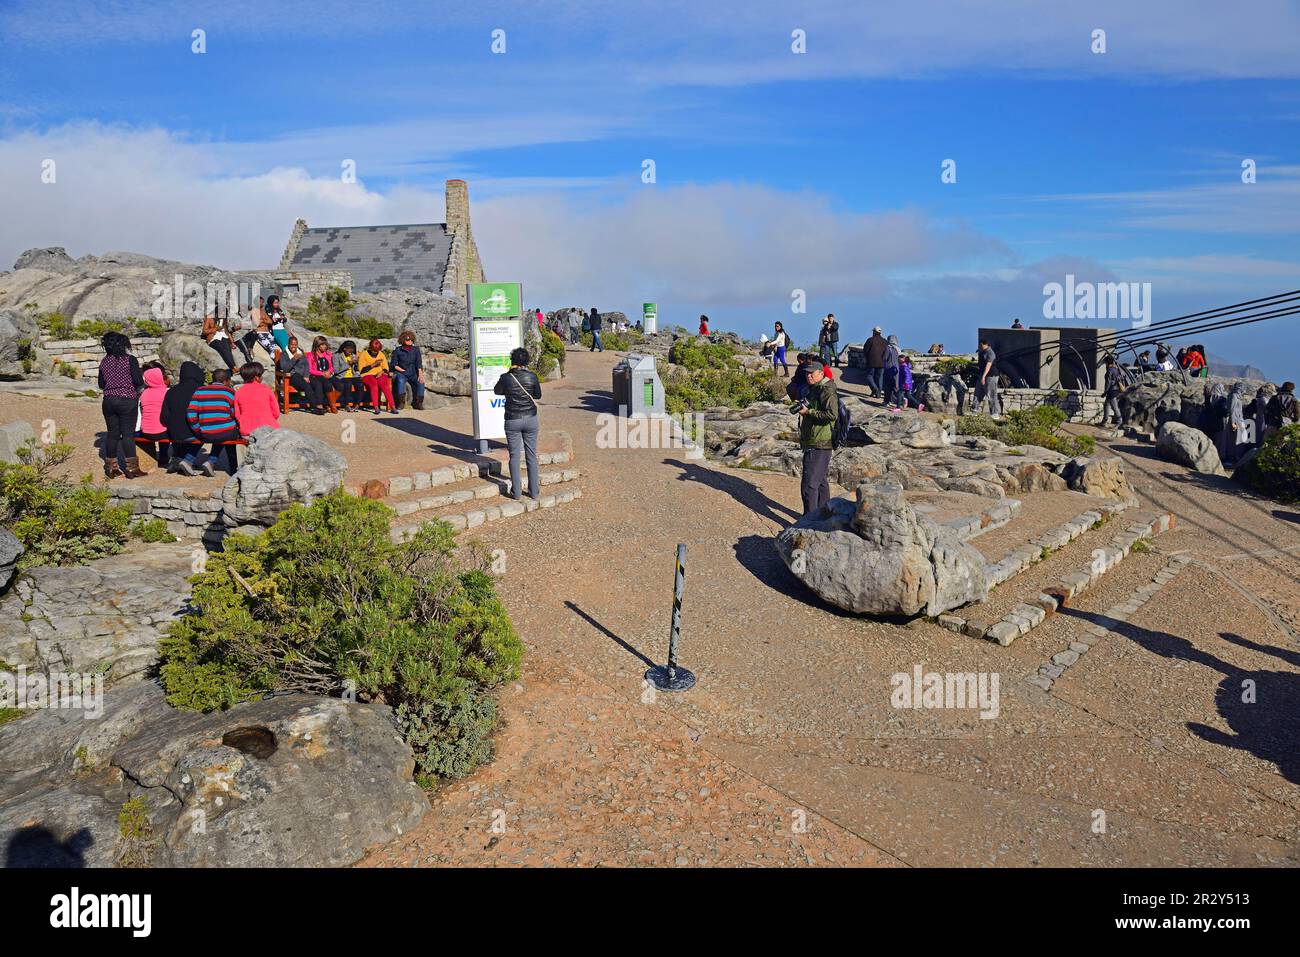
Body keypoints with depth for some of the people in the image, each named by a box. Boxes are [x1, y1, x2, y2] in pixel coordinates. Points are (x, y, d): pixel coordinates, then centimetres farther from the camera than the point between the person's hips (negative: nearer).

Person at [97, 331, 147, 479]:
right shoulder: (130, 360, -8)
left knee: (112, 433, 11)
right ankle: (131, 468, -1)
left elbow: (101, 385, 12)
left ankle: (110, 468, 16)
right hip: (127, 401, -5)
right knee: (128, 434, -2)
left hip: (108, 401, 5)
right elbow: (139, 382, -13)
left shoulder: (104, 362, 7)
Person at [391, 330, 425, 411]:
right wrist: (403, 370, -8)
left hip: (413, 374, 2)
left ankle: (417, 403, -19)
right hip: (400, 373, -2)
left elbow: (419, 363, 0)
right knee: (401, 381, -36)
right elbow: (394, 365, 3)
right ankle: (400, 403, -32)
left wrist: (420, 374, -16)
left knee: (420, 382, -28)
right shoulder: (397, 350, 6)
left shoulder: (416, 349, 11)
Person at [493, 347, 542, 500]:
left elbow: (497, 391, 10)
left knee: (514, 456, 9)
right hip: (531, 419, 1)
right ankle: (533, 492, 13)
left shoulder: (505, 378, -10)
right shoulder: (531, 376, -8)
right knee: (531, 455, 9)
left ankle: (516, 492, 10)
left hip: (512, 420, -1)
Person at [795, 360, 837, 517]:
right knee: (821, 482, 18)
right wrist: (801, 407, 10)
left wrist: (808, 411, -19)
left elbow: (832, 414, -24)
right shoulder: (813, 390, 17)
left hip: (818, 445, -11)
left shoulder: (826, 391, -14)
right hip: (815, 444, 11)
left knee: (809, 485, -11)